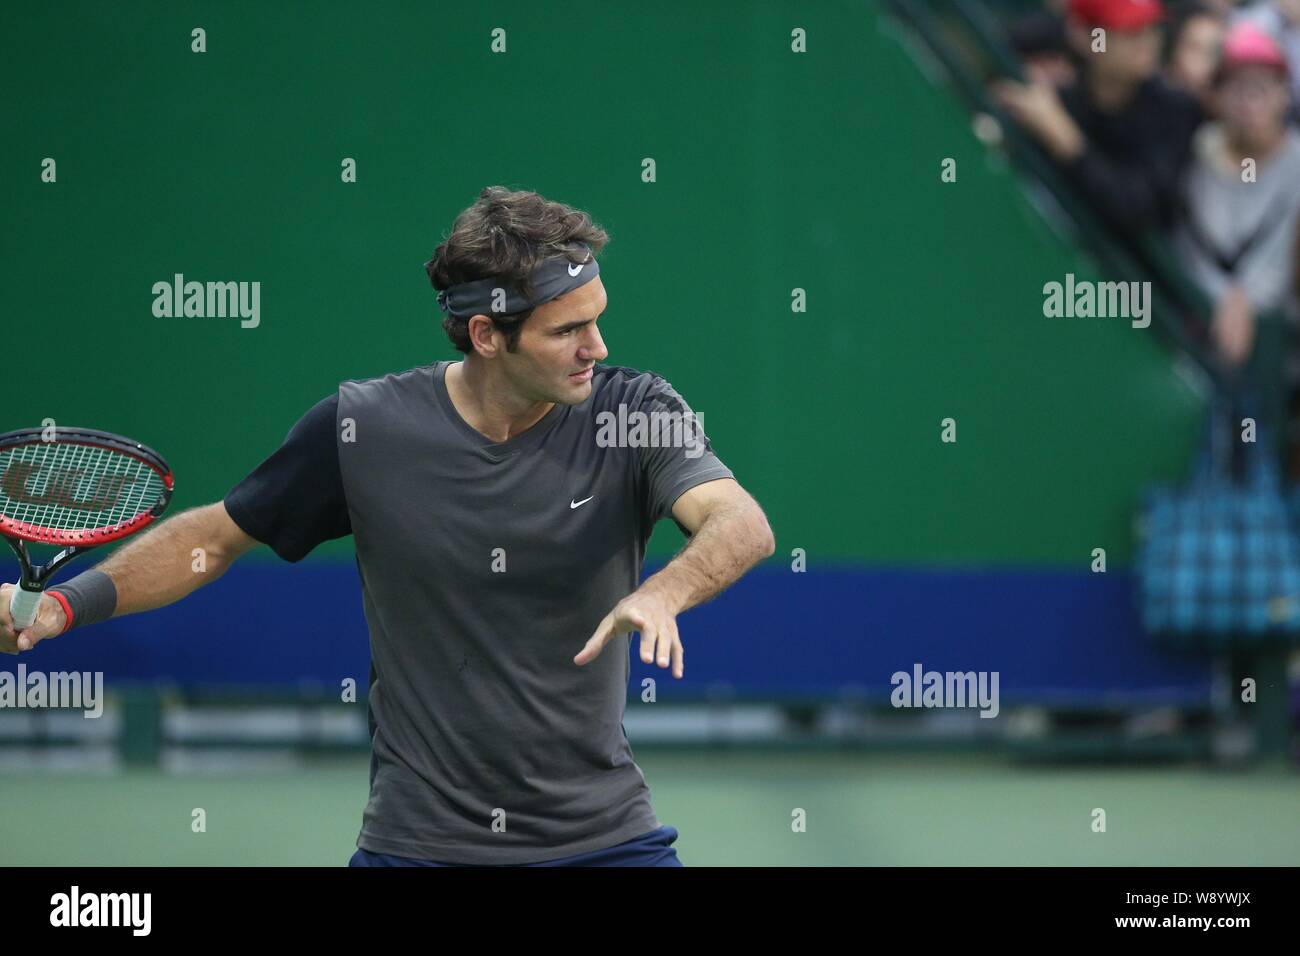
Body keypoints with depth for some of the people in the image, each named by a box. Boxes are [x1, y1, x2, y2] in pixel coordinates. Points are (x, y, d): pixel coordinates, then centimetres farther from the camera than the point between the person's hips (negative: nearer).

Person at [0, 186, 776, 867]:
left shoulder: (636, 413, -9)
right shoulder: (363, 428, -8)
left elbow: (742, 524, -26)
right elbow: (219, 532, 6)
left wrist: (663, 592, -47)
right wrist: (68, 603, -6)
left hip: (602, 834, 0)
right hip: (418, 842, 0)